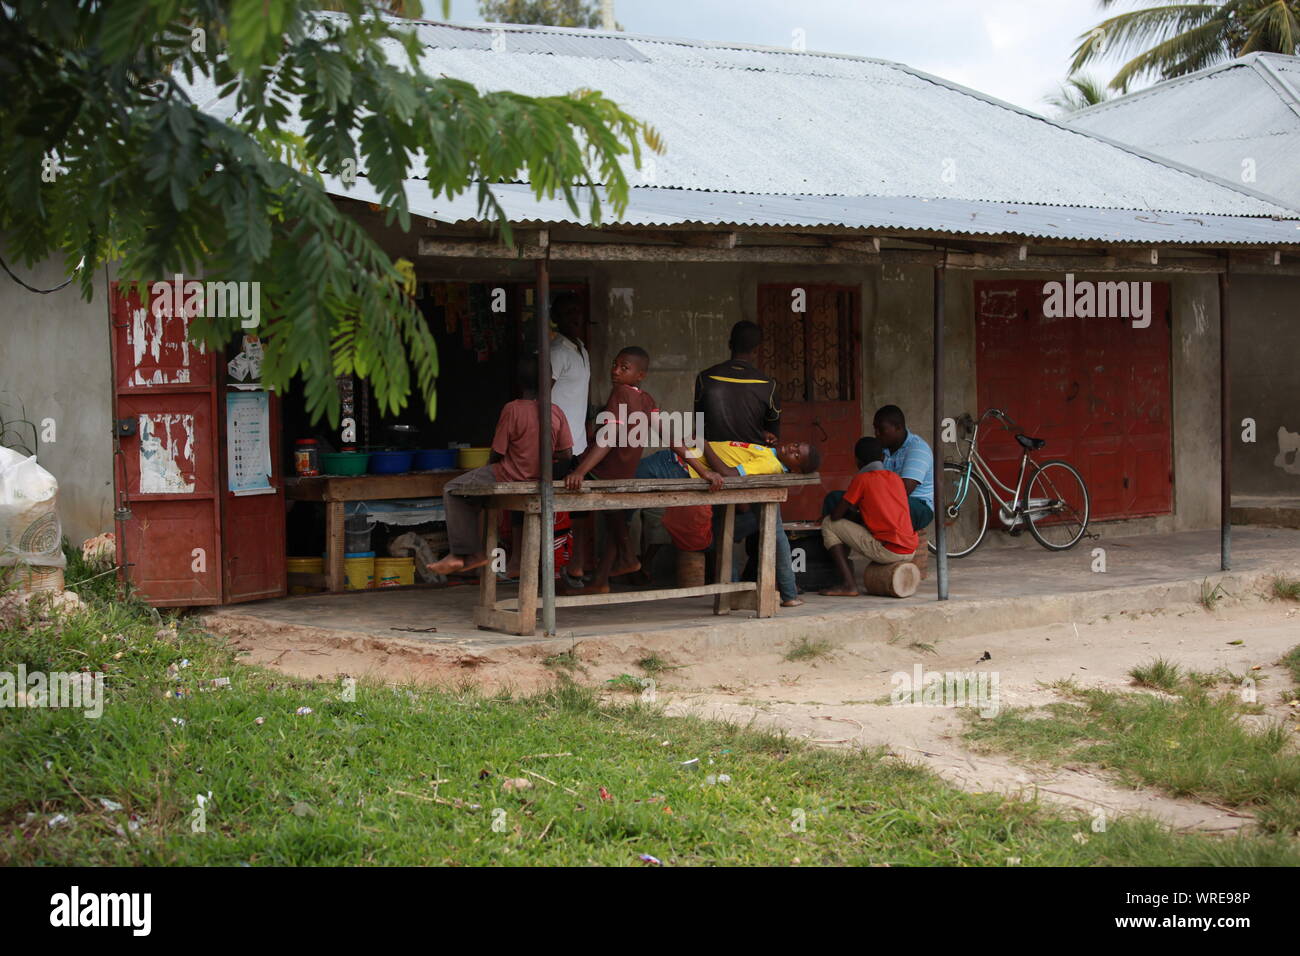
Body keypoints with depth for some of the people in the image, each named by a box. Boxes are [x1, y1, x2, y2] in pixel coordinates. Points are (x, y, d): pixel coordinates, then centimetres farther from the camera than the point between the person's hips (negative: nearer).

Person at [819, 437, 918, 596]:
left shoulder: (862, 479, -3)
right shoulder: (896, 478, 15)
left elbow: (835, 515, -3)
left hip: (887, 550, -7)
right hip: (910, 551, 7)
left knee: (828, 525, 3)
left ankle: (848, 584, -5)